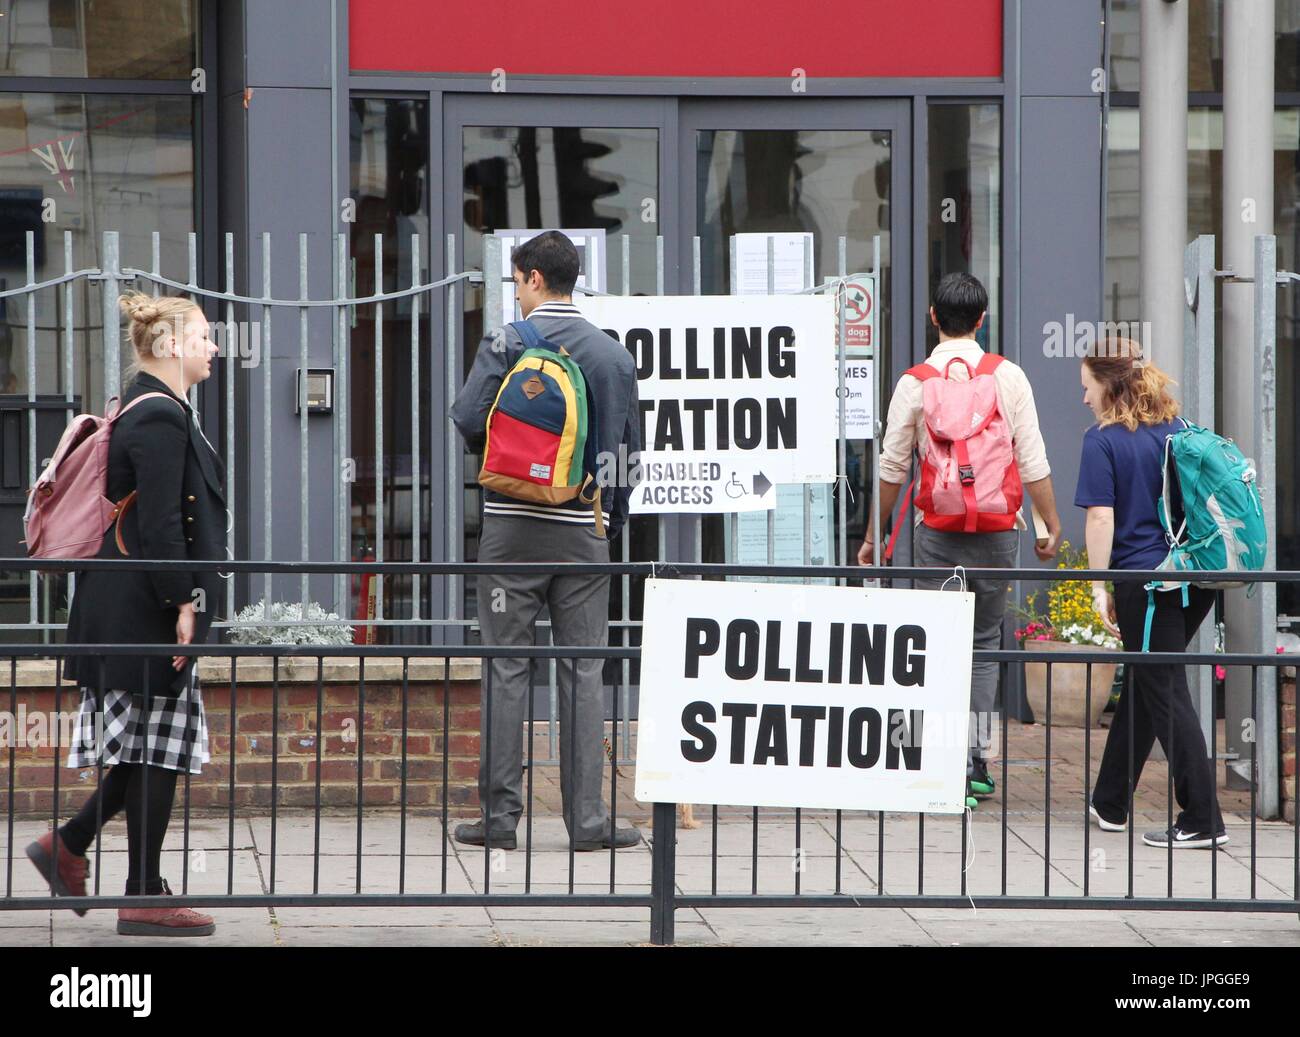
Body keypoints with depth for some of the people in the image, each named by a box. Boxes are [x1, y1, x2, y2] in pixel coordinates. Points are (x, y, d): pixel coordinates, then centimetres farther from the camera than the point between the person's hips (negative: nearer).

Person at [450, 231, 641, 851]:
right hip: (584, 530, 2)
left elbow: (468, 419, -11)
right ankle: (586, 818, 2)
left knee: (506, 670, 1)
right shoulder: (614, 355, 6)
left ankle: (499, 816, 1)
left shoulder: (506, 344, -5)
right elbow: (629, 449, 9)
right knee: (583, 672, 4)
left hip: (512, 524, -2)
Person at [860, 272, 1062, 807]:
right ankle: (979, 762, 11)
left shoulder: (914, 383, -2)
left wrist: (873, 533, 11)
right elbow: (1033, 461, 0)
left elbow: (892, 467, 1)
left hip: (937, 528, -1)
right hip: (999, 527, 1)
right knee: (985, 643, 14)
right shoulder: (1008, 377, 0)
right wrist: (1052, 525, 9)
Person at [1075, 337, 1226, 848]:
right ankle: (1110, 802, 29)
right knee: (1142, 685, 18)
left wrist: (1099, 587, -8)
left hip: (1142, 578, -7)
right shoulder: (1180, 430, 11)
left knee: (1166, 695, -3)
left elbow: (1101, 518, -13)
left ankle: (1202, 820, -7)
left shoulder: (1102, 441, -7)